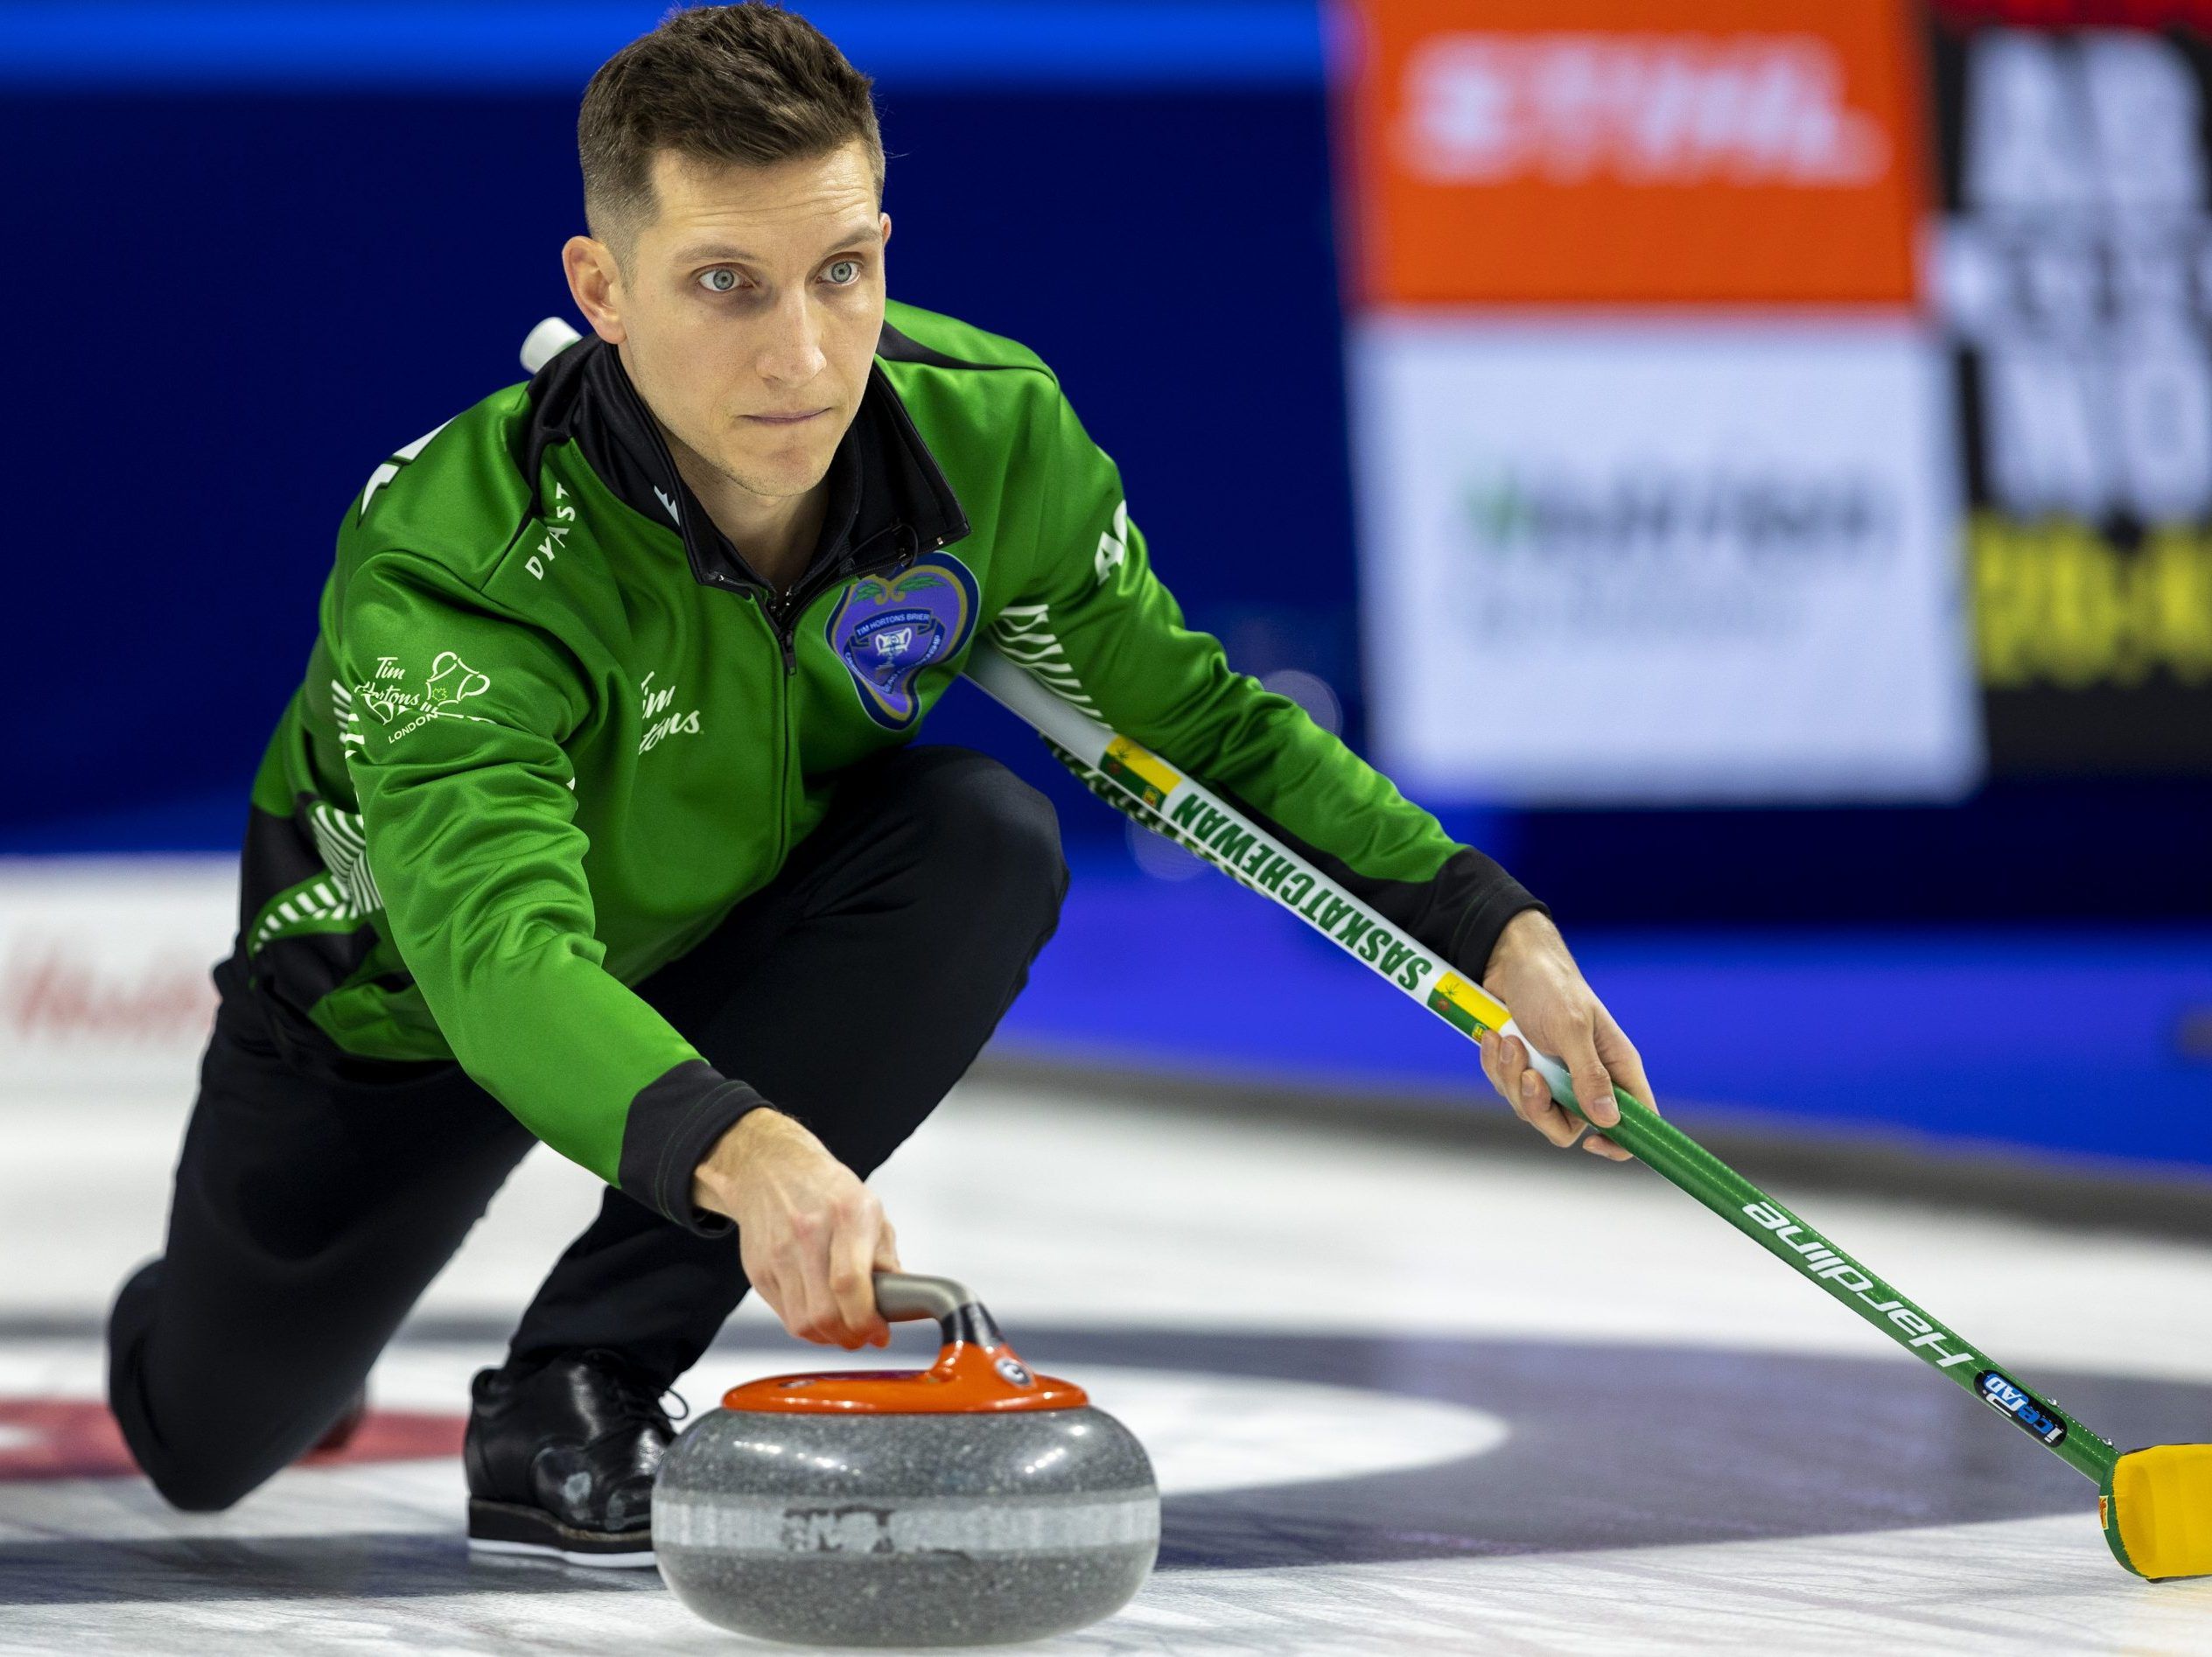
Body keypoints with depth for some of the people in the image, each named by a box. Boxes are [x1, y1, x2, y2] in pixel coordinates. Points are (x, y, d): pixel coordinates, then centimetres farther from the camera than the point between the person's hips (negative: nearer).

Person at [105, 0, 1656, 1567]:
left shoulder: (990, 433, -27)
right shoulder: (452, 564, -41)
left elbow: (1197, 720, -10)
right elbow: (497, 952, -56)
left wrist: (1493, 932, -20)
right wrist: (736, 1146, -75)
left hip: (721, 956, 3)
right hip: (407, 996, -3)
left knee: (987, 841, -28)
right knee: (211, 1440, 10)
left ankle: (576, 1395, -19)